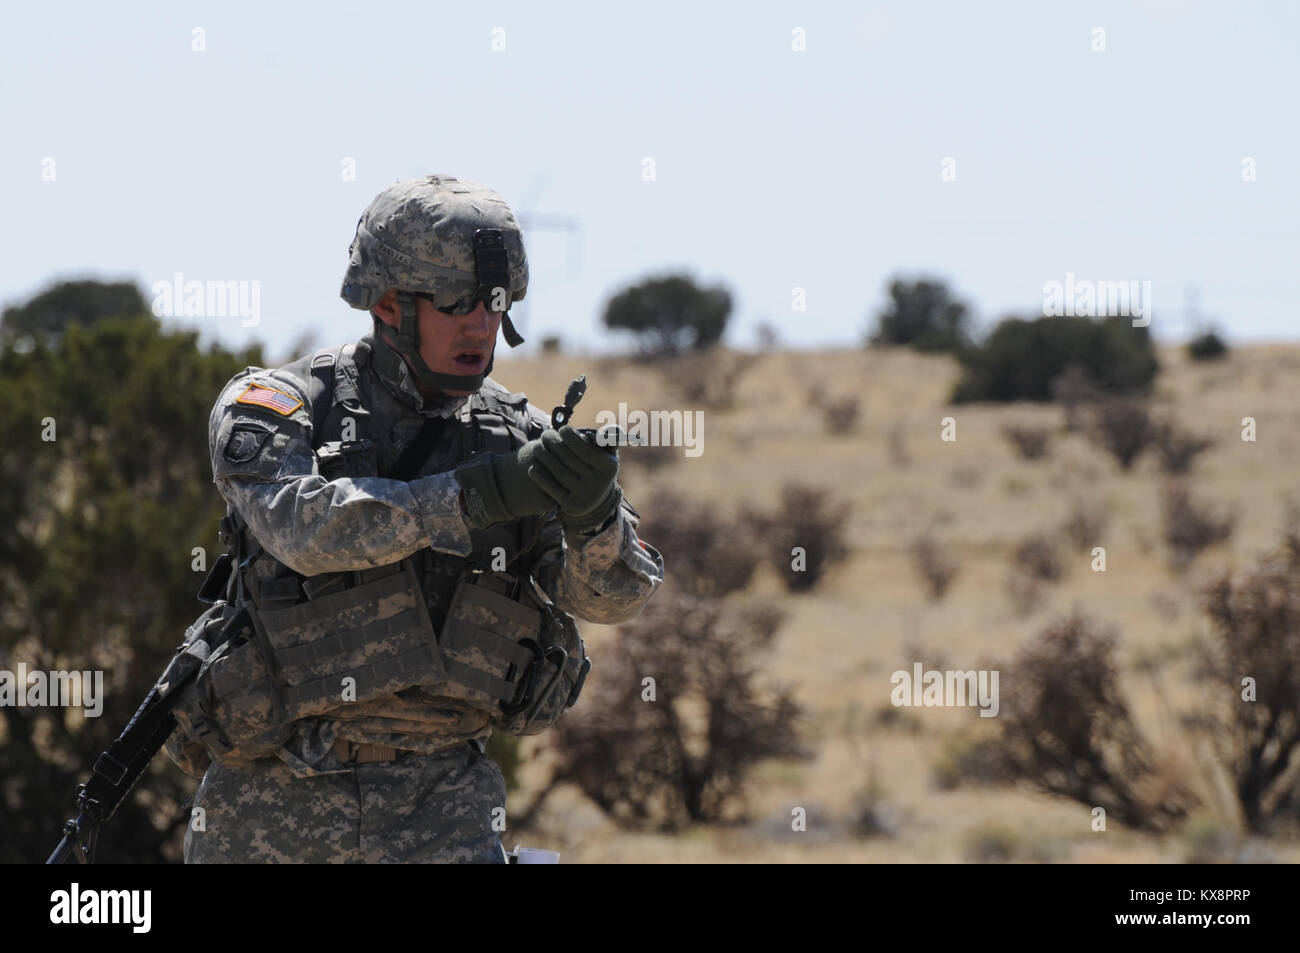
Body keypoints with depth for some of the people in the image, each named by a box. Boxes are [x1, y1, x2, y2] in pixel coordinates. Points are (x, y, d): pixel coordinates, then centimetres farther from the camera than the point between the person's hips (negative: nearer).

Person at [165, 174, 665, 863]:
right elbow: (303, 524, -28)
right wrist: (482, 492, -38)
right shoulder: (278, 406, -8)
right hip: (272, 799, -1)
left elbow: (612, 591, -9)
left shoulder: (519, 437, 1)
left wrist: (593, 513, -32)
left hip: (436, 795, 1)